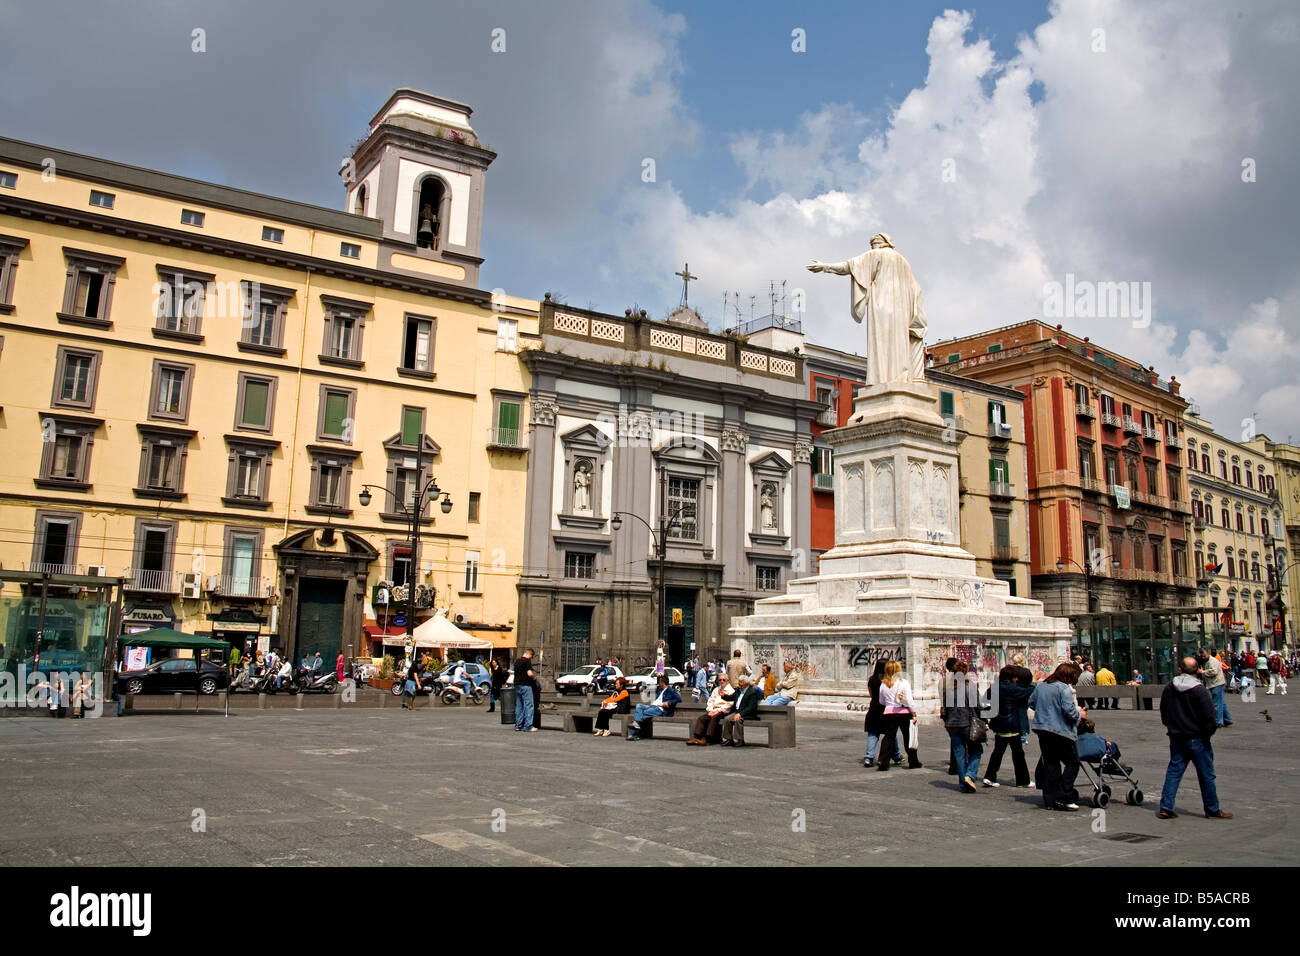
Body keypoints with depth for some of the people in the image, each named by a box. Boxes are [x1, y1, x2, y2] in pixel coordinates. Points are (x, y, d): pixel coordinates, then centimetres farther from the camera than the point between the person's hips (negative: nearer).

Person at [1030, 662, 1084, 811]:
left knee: (1050, 763, 12)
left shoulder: (1040, 686, 11)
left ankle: (1051, 800, 12)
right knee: (1072, 762, 3)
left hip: (1042, 729, 7)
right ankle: (1063, 797, -5)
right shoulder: (1064, 689, -12)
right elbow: (1069, 710, -18)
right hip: (1060, 731, -7)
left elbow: (1031, 702, 19)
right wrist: (1080, 714, 1)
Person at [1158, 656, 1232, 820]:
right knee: (1206, 775, 8)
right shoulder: (1200, 690, -16)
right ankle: (1213, 810, 19)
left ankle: (1165, 807, 3)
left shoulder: (1168, 688, 1)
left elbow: (1163, 715, 10)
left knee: (1173, 772, 8)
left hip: (1176, 738, 4)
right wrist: (1208, 733, 3)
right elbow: (1210, 718, -15)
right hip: (1197, 739, -4)